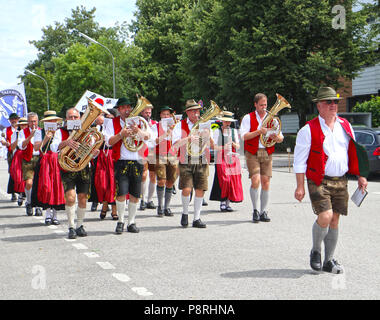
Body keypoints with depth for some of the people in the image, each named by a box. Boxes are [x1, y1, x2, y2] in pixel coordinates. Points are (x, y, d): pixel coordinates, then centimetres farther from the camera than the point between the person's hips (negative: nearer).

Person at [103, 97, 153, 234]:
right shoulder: (112, 123, 8)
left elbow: (147, 136, -4)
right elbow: (109, 141, -2)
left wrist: (138, 131, -23)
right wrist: (121, 134, -17)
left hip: (138, 162, 2)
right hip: (121, 162, -2)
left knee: (135, 194, 4)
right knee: (121, 193, -11)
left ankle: (131, 222, 17)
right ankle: (120, 221, 6)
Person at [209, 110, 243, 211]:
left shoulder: (234, 131, 15)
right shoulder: (217, 131, 4)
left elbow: (238, 147, 10)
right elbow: (214, 146, -4)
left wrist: (232, 143, -10)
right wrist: (223, 147, -21)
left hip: (233, 158, 4)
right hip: (221, 159, -4)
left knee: (233, 180, -2)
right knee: (224, 180, -13)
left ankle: (228, 203, 5)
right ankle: (222, 202, -4)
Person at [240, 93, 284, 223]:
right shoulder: (248, 118, 6)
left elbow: (281, 138, 8)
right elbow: (244, 136, -8)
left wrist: (276, 137, -15)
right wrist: (259, 131, -18)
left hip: (267, 153, 3)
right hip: (252, 153, -3)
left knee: (266, 182, -2)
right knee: (255, 180, -15)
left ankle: (263, 212, 8)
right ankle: (255, 211, 0)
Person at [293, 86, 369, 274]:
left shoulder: (345, 126, 11)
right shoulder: (309, 130, -5)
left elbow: (354, 152, 20)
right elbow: (300, 160, -6)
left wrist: (360, 176, 16)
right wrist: (300, 186, -10)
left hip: (341, 181, 5)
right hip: (319, 181, -5)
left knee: (334, 220, 7)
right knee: (325, 217, -18)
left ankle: (329, 260, 20)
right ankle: (316, 251, 9)